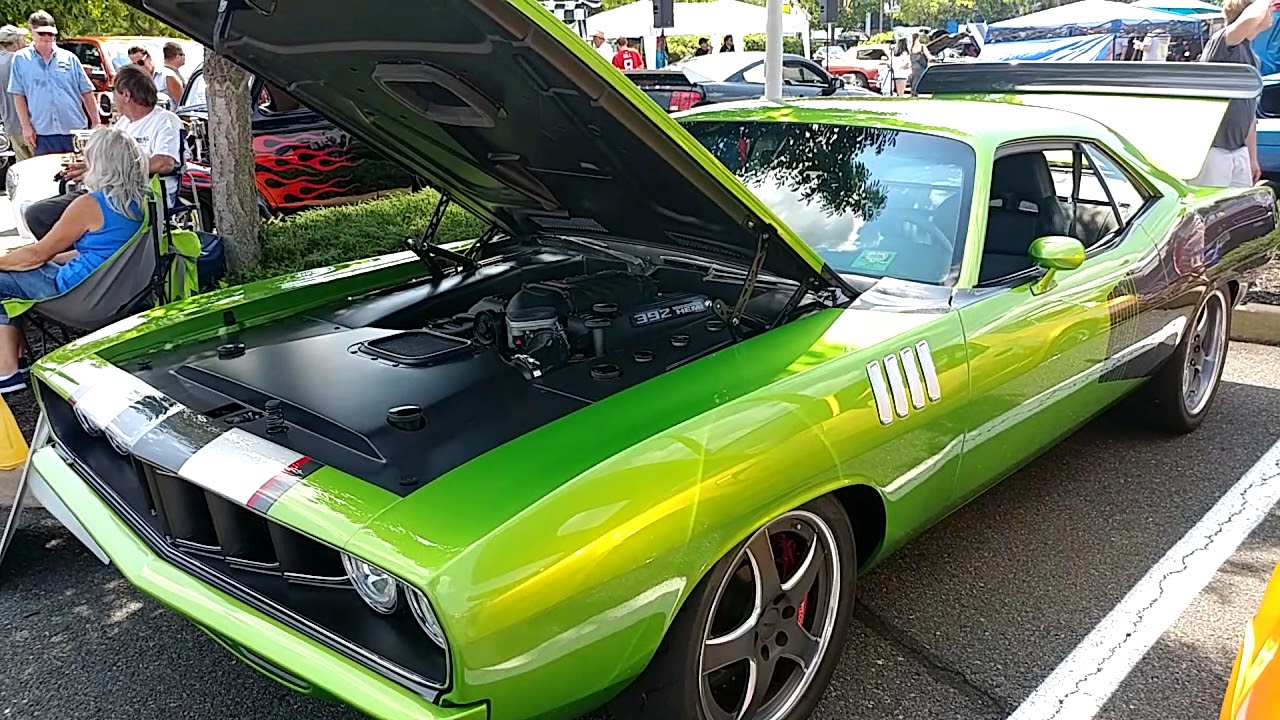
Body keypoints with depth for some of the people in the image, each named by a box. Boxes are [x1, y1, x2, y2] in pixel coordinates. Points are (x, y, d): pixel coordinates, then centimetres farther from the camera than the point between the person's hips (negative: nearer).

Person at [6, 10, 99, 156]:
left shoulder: (69, 58, 6)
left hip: (75, 130, 1)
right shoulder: (21, 59, 4)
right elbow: (18, 95, 2)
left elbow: (86, 92, 7)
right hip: (42, 134, -1)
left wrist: (96, 122, 2)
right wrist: (26, 126, -5)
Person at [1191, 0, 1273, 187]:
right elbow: (1252, 18, -34)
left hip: (1239, 151, 9)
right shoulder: (1222, 42, -9)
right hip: (1211, 150, -9)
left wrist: (1253, 159, 22)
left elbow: (1250, 115, 23)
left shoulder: (1253, 59, 18)